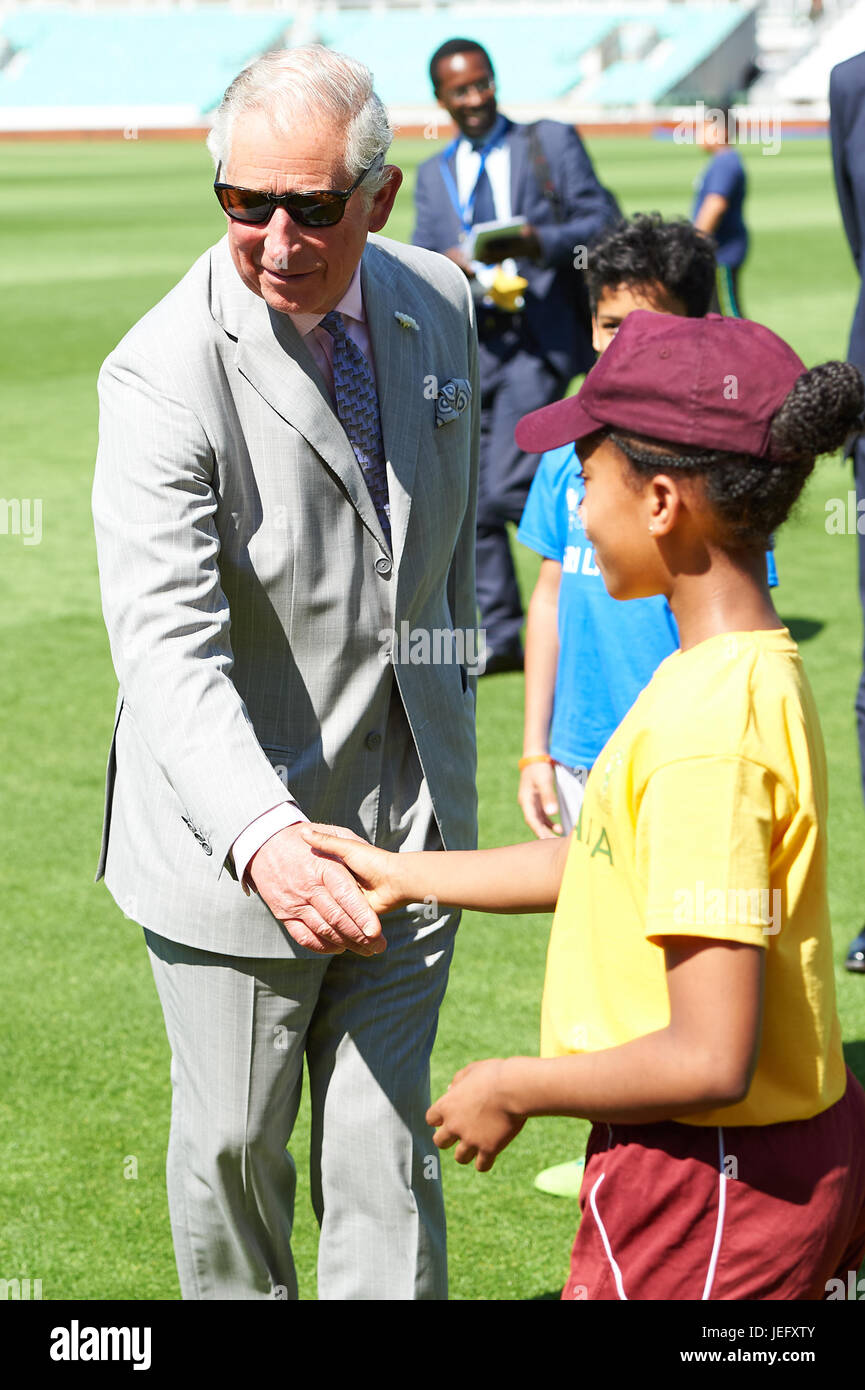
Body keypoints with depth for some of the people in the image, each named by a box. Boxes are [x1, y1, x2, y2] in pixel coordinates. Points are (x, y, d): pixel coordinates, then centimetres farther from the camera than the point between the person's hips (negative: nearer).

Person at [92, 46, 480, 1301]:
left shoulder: (437, 304, -2)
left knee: (386, 1149, 10)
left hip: (411, 820, 4)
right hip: (237, 842, -4)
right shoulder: (165, 374, -21)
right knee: (233, 1151, 13)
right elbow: (167, 645, -31)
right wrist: (264, 839, -46)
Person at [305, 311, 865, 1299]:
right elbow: (599, 862, 18)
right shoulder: (754, 675, 3)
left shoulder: (706, 732, -27)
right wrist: (404, 875, 25)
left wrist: (512, 1088, -13)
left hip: (705, 1207, -9)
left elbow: (709, 1061, -28)